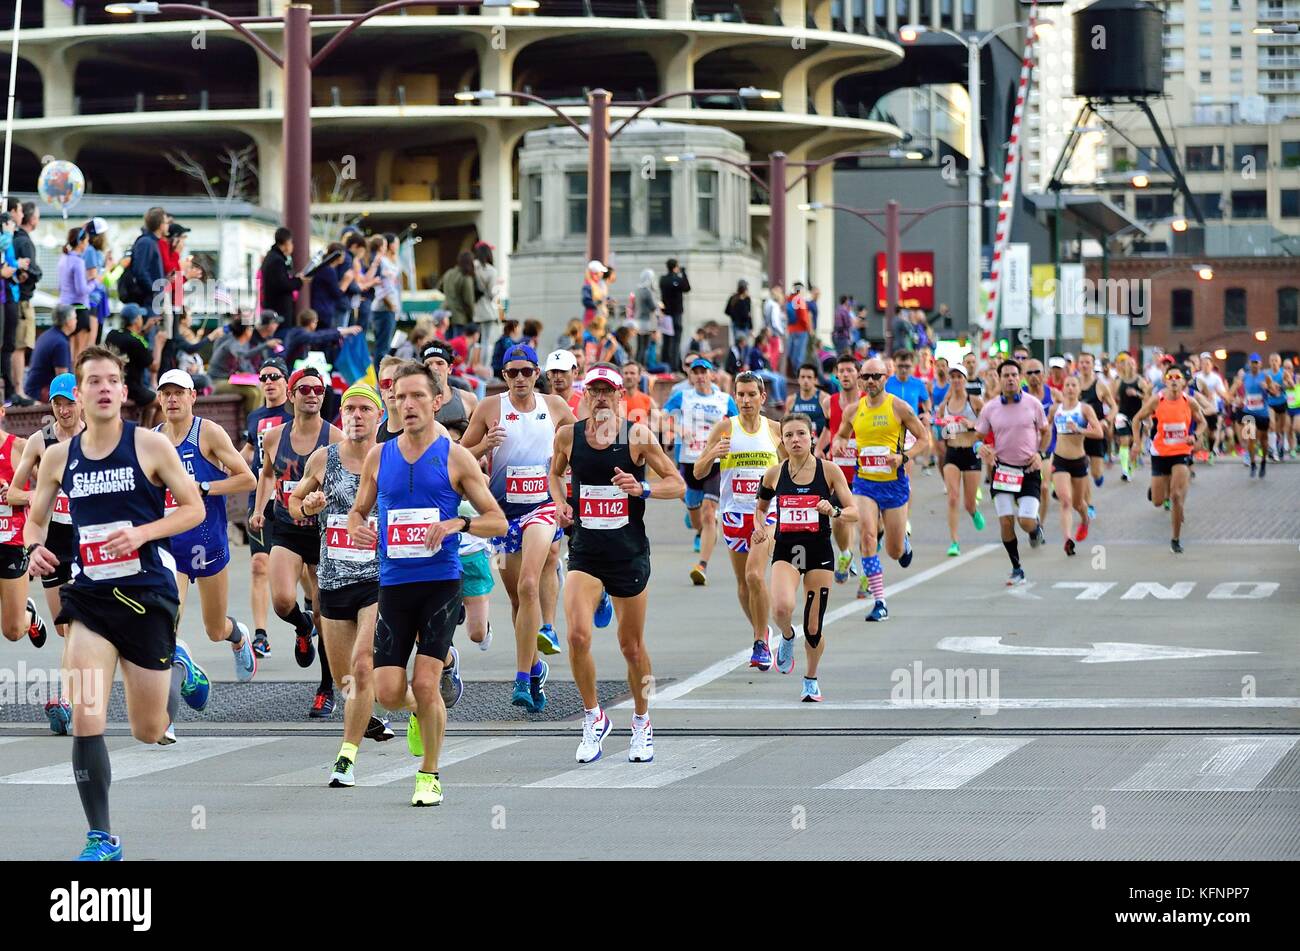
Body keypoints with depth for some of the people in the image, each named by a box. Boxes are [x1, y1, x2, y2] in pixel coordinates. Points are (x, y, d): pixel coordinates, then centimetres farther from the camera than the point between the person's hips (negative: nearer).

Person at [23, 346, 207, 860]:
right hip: (89, 597, 2)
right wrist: (35, 547, -7)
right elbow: (35, 519, 16)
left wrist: (141, 533, -17)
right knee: (85, 718, -15)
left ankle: (178, 667, 43)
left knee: (150, 732, 9)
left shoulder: (150, 446, -5)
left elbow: (194, 508, -2)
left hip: (147, 592, -2)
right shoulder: (58, 457, 4)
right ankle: (101, 838, -3)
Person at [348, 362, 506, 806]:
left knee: (425, 684, -10)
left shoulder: (456, 457, 0)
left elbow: (497, 520, 2)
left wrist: (458, 523, -17)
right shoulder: (379, 457, 9)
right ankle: (419, 713, 33)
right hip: (394, 583, 3)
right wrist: (356, 528, -4)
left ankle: (429, 775, 8)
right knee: (388, 691, -3)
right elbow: (358, 510, 20)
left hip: (441, 582, -3)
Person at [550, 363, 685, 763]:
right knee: (577, 635, -18)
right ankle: (593, 717, 2)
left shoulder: (638, 435, -6)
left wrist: (642, 489, -20)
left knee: (632, 646, 9)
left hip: (630, 554, -1)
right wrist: (560, 502, 2)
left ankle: (642, 723, 29)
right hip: (585, 553, 1)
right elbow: (555, 473, 21)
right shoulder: (568, 435, 0)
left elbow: (677, 485, -2)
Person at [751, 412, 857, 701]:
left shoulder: (829, 470, -4)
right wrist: (759, 527, -2)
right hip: (785, 550, 0)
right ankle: (787, 637, 7)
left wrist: (834, 511, -23)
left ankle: (811, 679, 32)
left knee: (813, 628, 4)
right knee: (782, 608, -29)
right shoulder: (774, 474, 2)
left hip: (819, 551, 0)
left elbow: (854, 512, -2)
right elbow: (761, 507, 19)